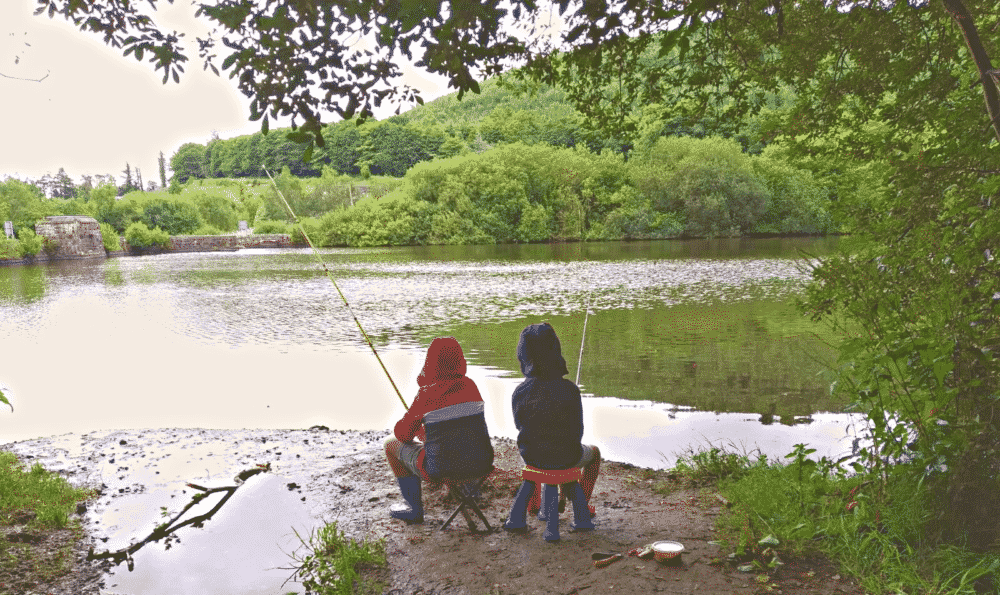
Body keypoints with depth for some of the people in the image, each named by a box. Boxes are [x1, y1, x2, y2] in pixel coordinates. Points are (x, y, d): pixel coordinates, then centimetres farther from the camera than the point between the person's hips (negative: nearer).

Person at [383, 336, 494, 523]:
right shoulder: (470, 385, -2)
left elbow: (403, 434, -5)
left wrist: (417, 427, 19)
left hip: (439, 468, -5)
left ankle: (415, 509, 26)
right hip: (480, 464, 5)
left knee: (392, 443, 19)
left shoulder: (427, 395, -17)